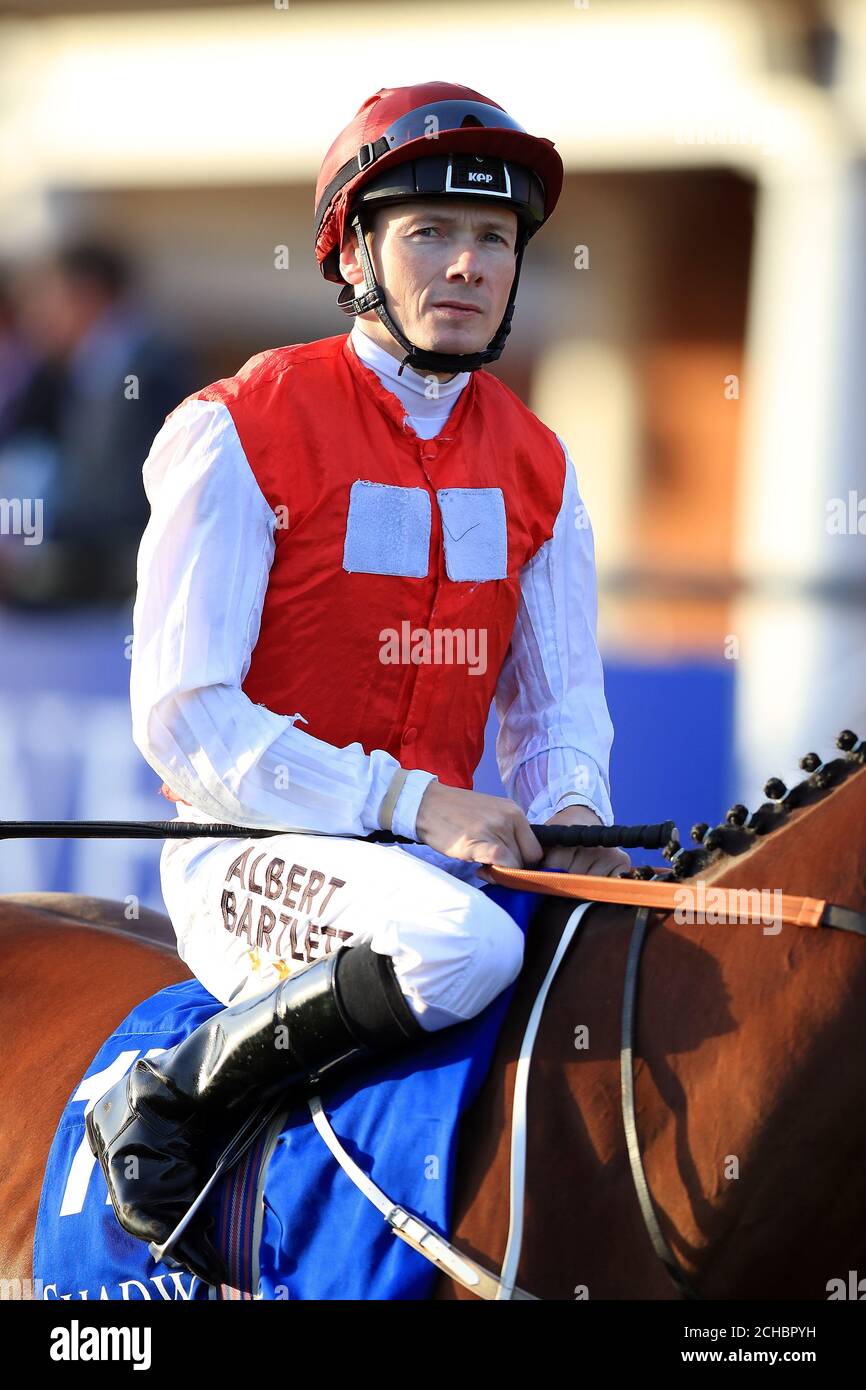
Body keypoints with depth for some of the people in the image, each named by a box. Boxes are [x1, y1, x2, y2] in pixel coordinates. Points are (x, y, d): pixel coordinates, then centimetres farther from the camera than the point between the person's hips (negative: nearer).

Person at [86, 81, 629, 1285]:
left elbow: (557, 699, 17)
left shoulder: (535, 465, 11)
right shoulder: (239, 431, -8)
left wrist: (569, 811, -8)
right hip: (252, 854, -6)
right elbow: (182, 716, -13)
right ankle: (173, 1101, -14)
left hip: (446, 840, 6)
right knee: (458, 947, -36)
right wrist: (410, 800, -21)